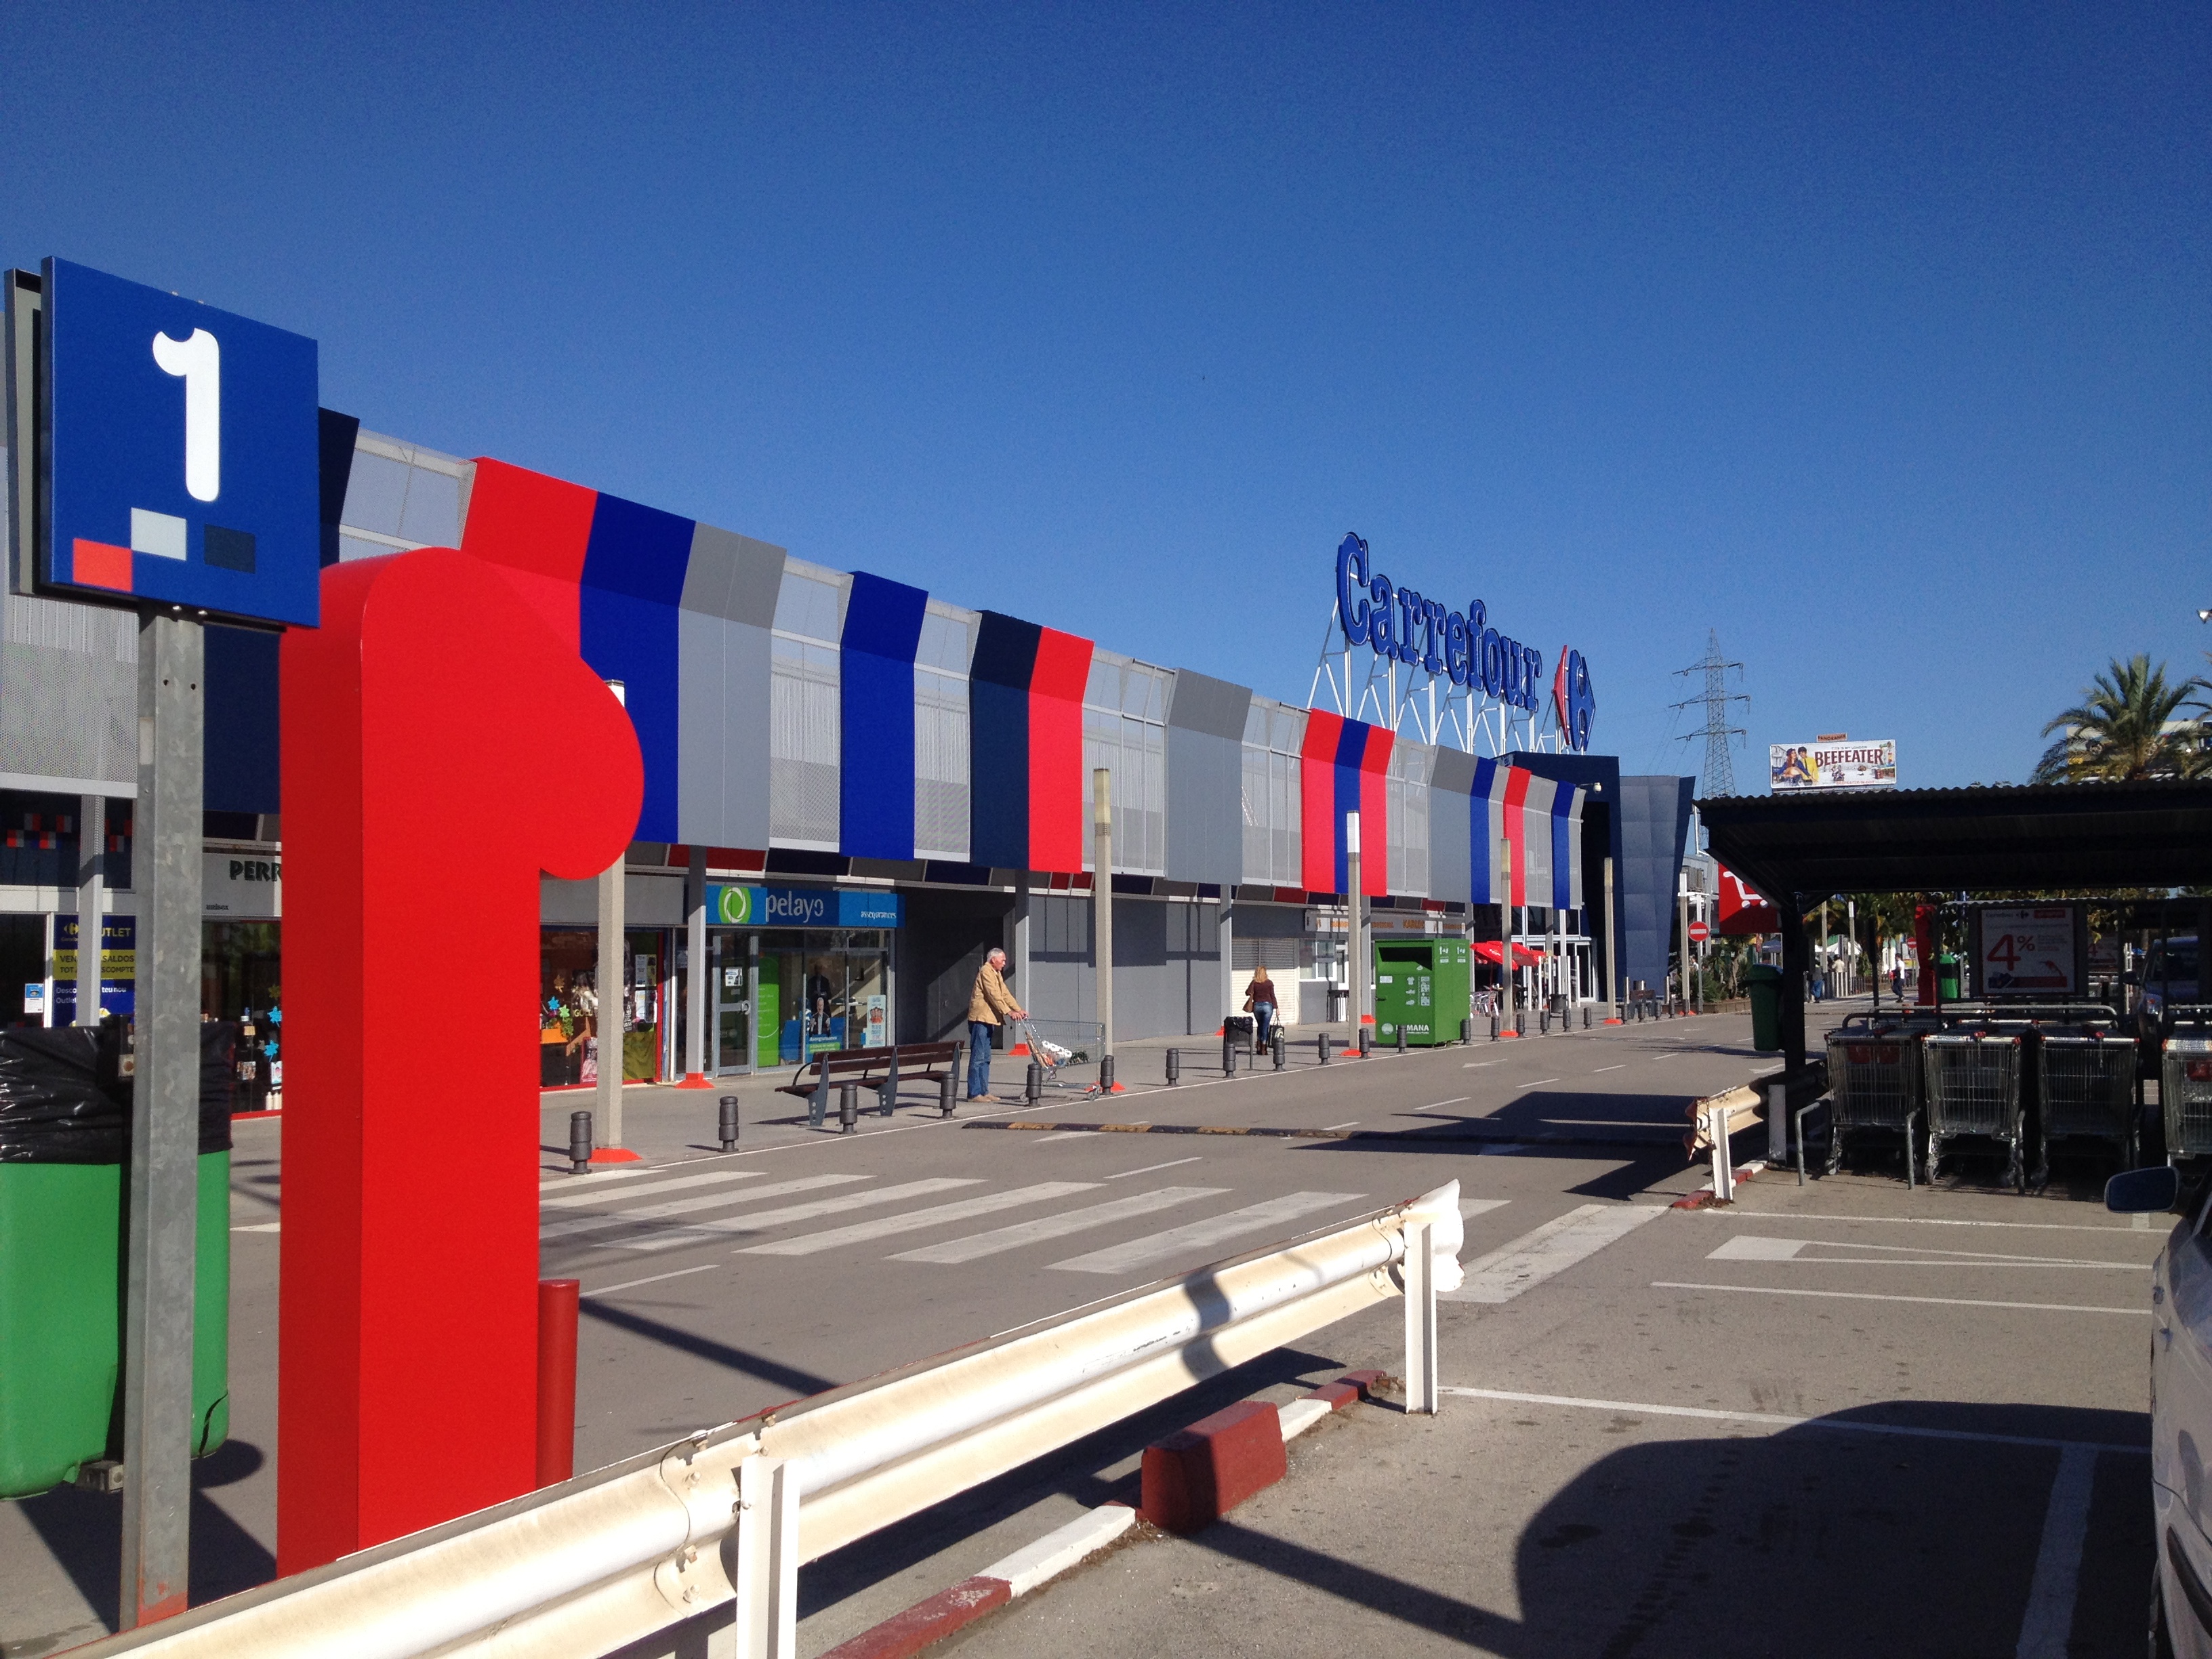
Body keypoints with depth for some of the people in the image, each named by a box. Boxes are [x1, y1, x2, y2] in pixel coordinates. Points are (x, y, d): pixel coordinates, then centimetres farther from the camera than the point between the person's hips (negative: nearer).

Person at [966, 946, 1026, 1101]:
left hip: (988, 1020, 10)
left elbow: (1005, 994, 19)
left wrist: (1019, 1009, 9)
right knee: (978, 1058, -9)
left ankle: (983, 1091, 14)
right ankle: (974, 1093, -9)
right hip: (980, 1019, -10)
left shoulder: (997, 974, 21)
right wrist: (1008, 1012, -21)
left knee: (985, 1058, 11)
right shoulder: (986, 972, -11)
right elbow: (994, 995, -18)